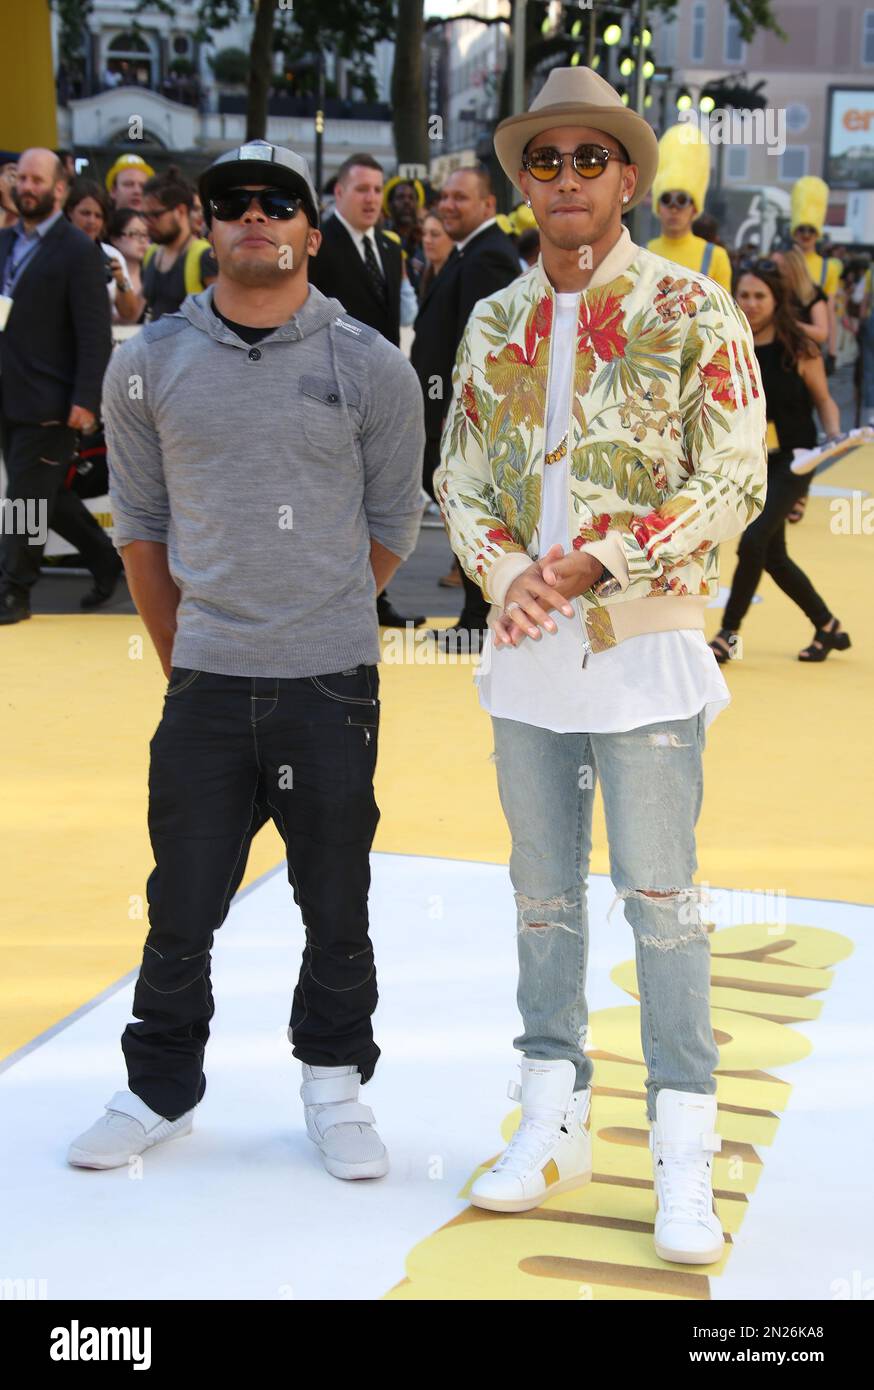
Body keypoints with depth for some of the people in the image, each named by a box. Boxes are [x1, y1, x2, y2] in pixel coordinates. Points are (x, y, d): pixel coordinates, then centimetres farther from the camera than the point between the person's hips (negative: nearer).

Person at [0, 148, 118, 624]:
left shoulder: (79, 251, -9)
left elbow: (95, 333, -13)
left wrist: (85, 400, -19)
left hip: (50, 402, -7)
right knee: (46, 495, 15)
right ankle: (105, 557, 31)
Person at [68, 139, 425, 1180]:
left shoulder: (372, 367, -2)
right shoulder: (148, 363, 2)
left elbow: (391, 530, 6)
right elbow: (140, 527, 9)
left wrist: (316, 621, 9)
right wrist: (185, 655, 10)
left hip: (332, 683, -1)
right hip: (203, 685, 1)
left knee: (337, 906, 8)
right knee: (182, 902, 8)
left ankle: (333, 1086, 27)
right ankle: (161, 1088, 25)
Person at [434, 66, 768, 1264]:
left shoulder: (693, 312, -3)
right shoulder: (494, 324, 10)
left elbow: (733, 485, -8)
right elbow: (460, 477, 11)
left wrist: (589, 565, -16)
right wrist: (508, 575, -9)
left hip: (645, 641, -4)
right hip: (524, 649, 5)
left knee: (660, 893, -2)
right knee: (544, 888, 11)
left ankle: (685, 1160, 7)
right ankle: (554, 1121, 24)